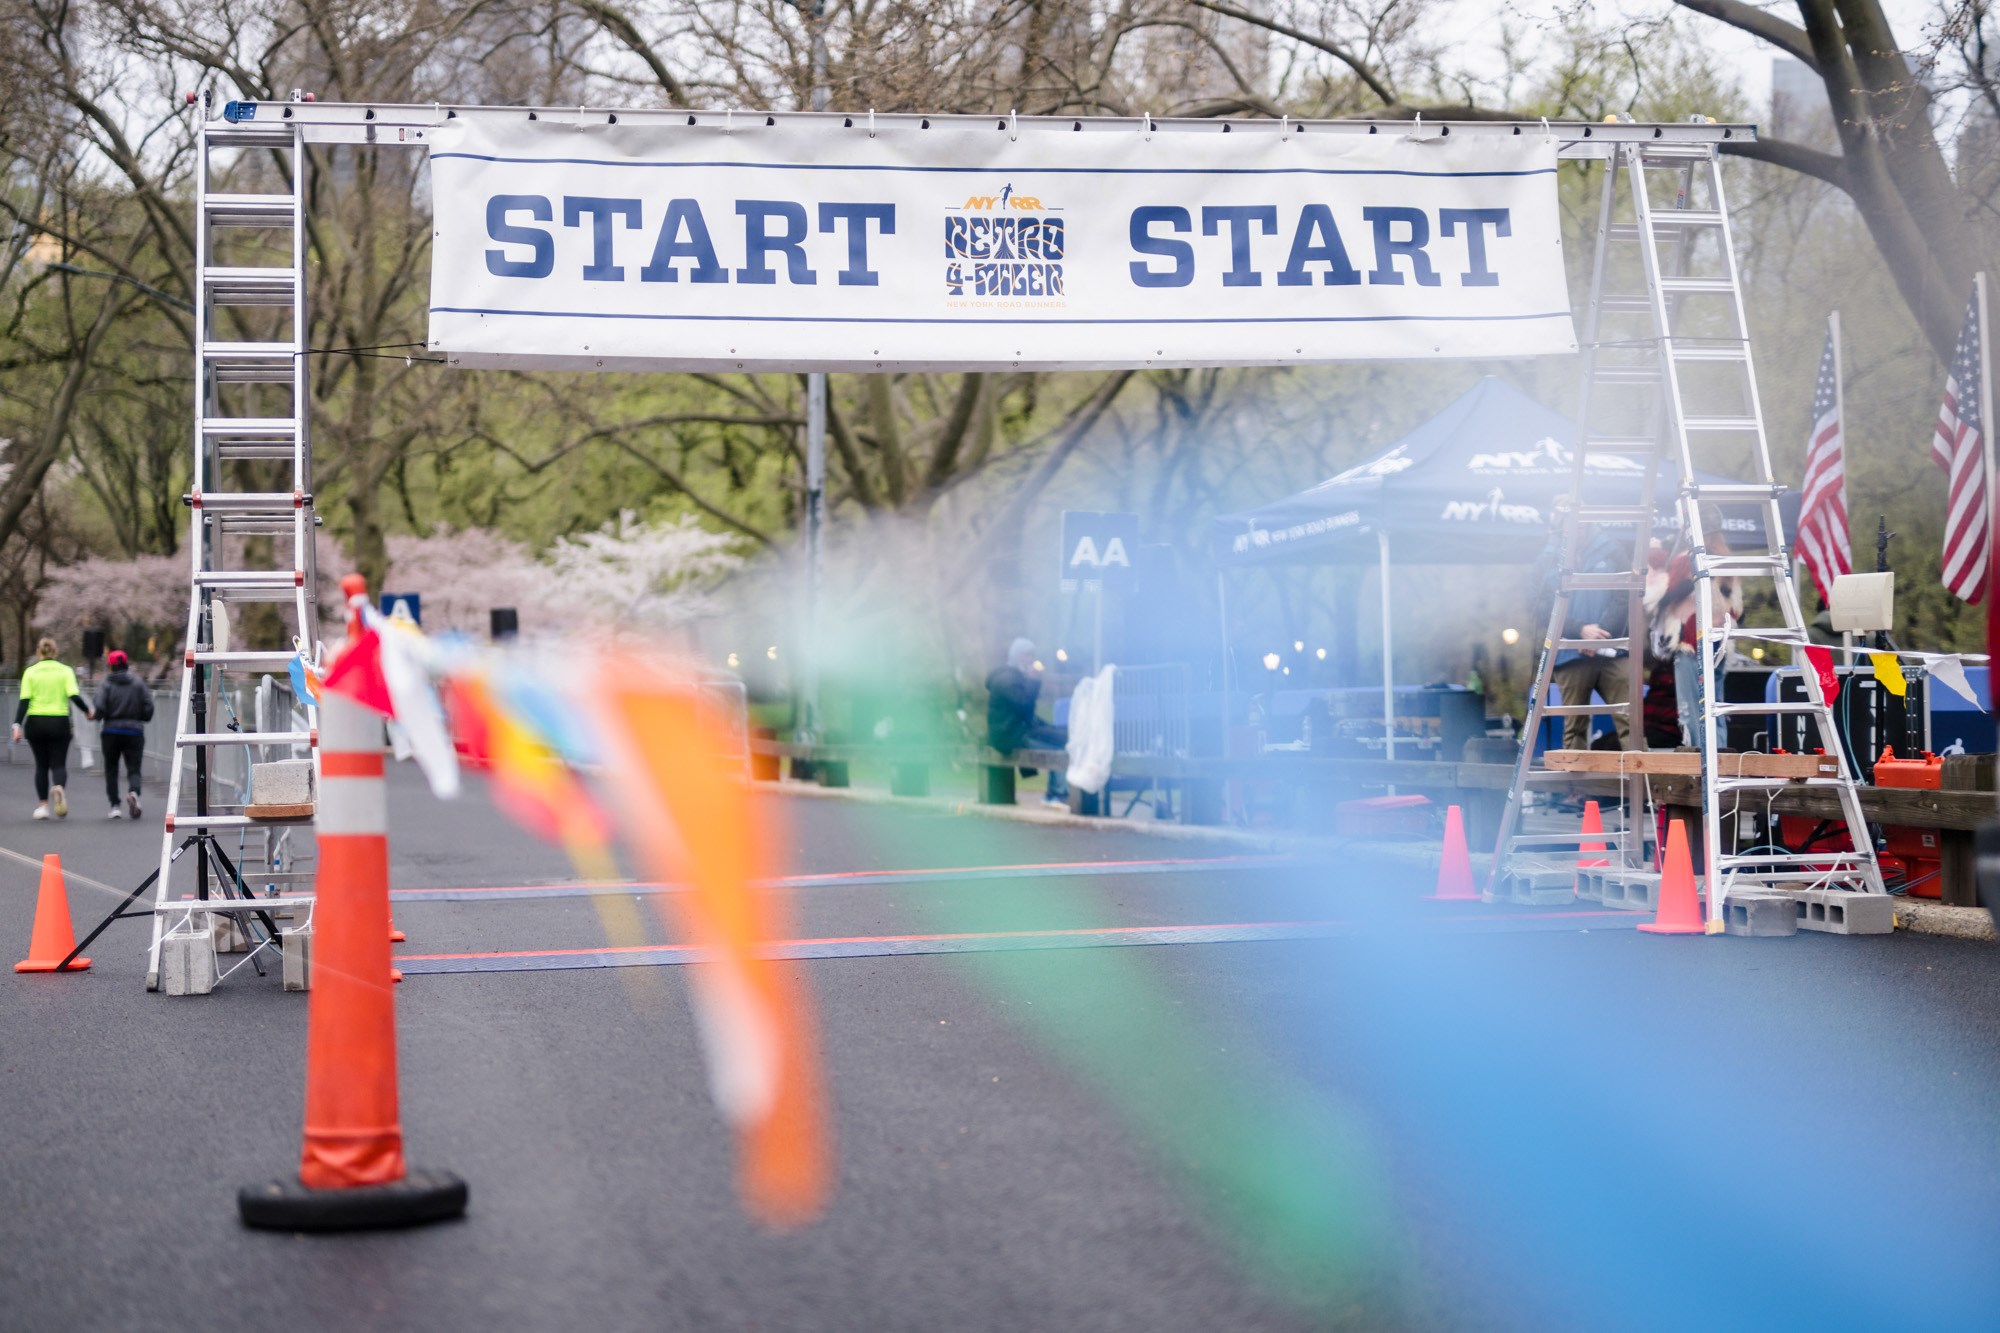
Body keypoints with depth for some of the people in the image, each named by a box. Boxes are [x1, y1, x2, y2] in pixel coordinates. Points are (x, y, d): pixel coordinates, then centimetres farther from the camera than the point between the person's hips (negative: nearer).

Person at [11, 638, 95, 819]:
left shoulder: (30, 672, 1)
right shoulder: (65, 671, 1)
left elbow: (24, 701, -7)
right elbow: (74, 696, -10)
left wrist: (18, 725, -8)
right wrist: (88, 711, 7)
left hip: (35, 723, 1)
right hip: (59, 723, 0)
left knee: (41, 765, 13)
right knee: (59, 764, 6)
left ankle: (43, 806, 9)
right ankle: (58, 788, -27)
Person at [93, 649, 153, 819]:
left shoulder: (106, 685, -3)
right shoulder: (138, 683, 2)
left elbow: (100, 708, -14)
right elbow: (149, 707, -4)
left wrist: (97, 716, 8)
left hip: (111, 731, -1)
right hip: (134, 730, 1)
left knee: (111, 769, 11)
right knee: (133, 768, 1)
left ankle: (115, 805, 6)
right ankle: (133, 792, -30)